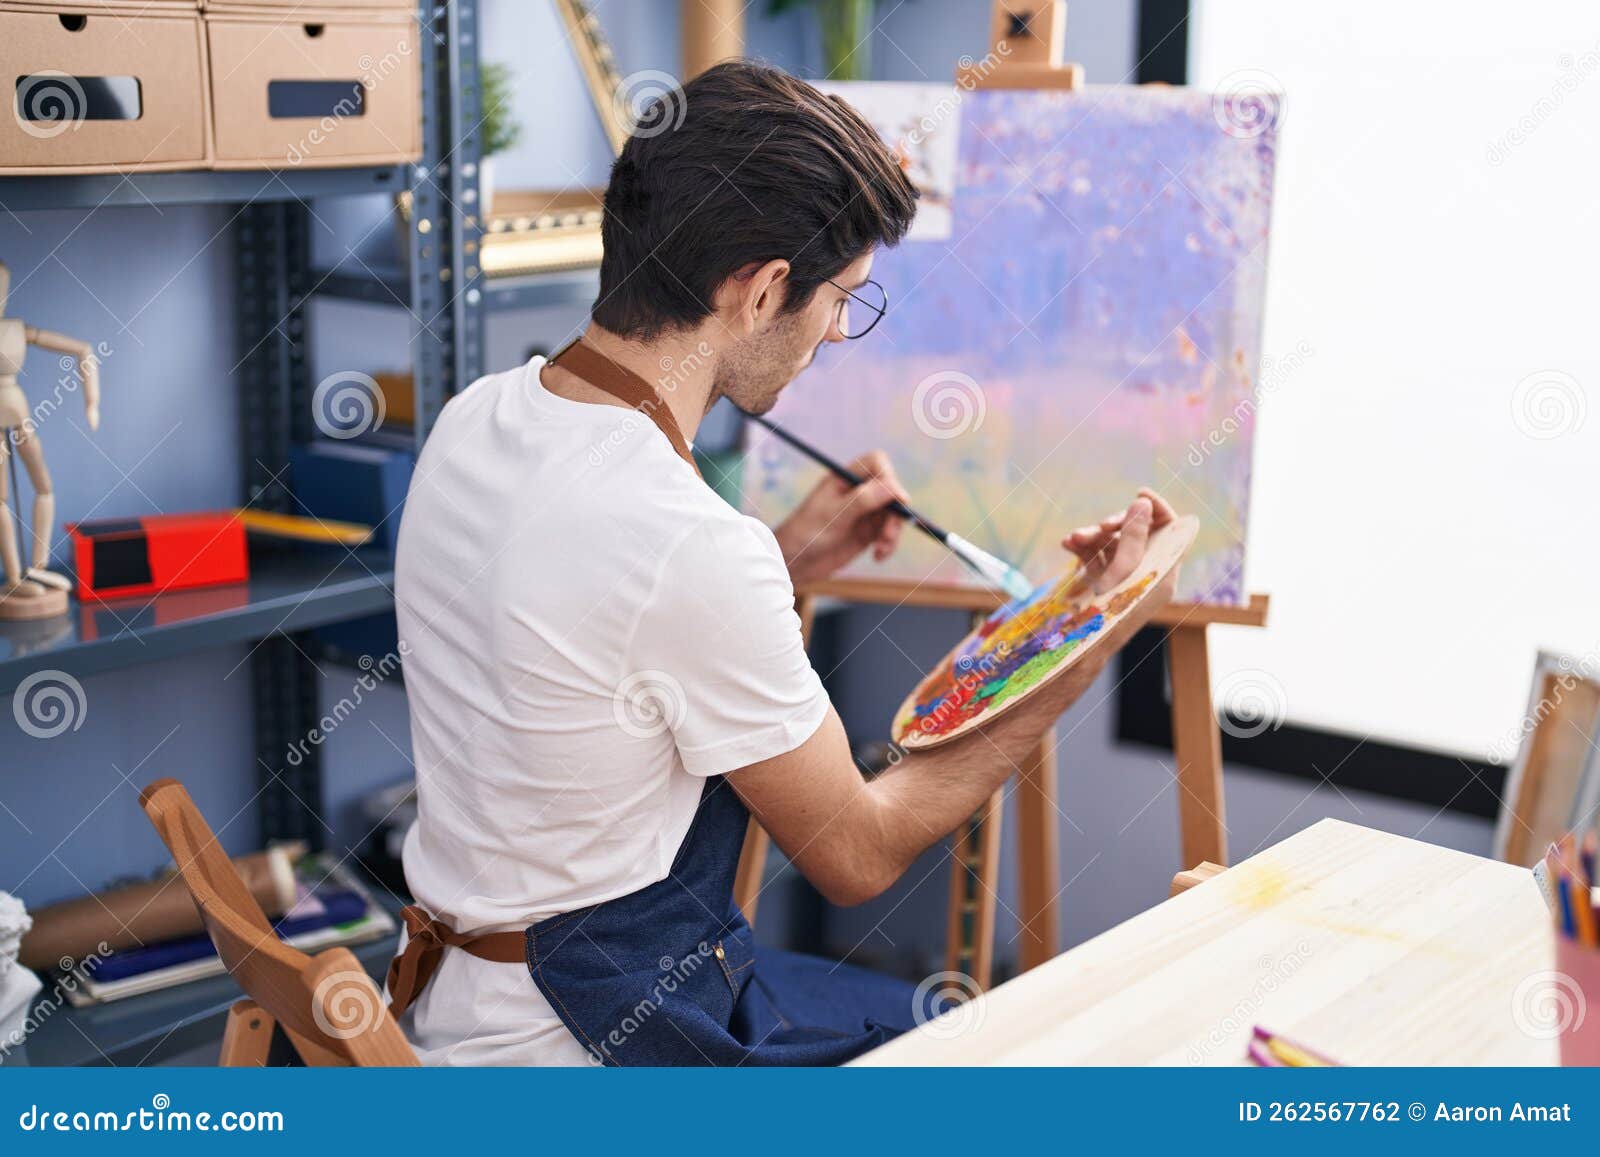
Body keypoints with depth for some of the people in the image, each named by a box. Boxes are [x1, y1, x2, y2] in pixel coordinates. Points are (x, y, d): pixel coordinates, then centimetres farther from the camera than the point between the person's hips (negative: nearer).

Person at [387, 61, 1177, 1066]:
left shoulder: (478, 416, -3)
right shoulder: (691, 548, -29)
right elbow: (859, 853, -15)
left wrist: (781, 564, 6)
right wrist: (1094, 644, -8)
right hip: (586, 1046, -8)